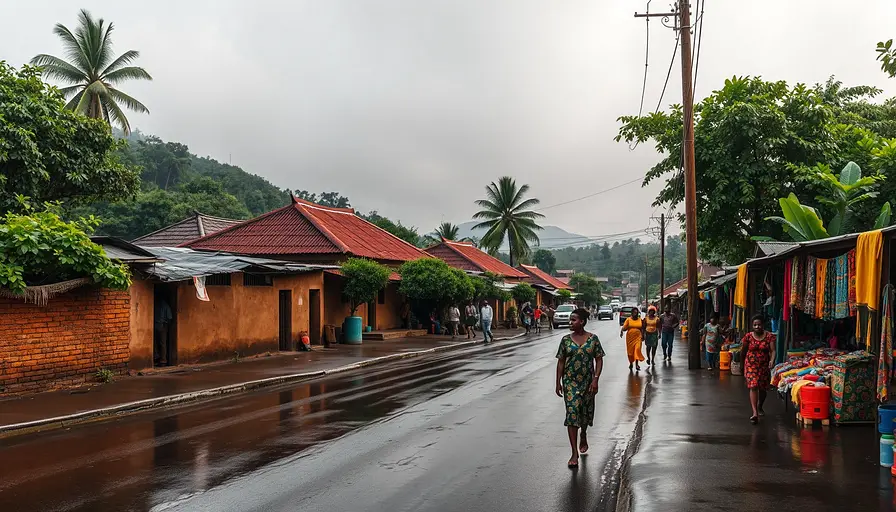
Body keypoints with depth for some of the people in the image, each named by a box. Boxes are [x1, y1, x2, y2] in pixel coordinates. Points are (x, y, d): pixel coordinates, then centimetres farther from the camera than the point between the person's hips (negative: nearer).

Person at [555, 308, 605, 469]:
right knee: (572, 413, -10)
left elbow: (599, 360, -3)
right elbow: (561, 361, 3)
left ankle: (583, 437, 47)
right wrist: (558, 382, 0)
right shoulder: (566, 339, -1)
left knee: (585, 413, 14)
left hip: (587, 382, 0)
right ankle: (575, 453, -9)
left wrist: (595, 380, -13)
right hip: (570, 382, 0)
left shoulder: (593, 339, -4)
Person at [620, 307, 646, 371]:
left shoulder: (640, 320, 6)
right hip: (630, 337, 0)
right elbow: (624, 328, -7)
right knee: (630, 350, 7)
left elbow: (642, 329, 13)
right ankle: (631, 363, 26)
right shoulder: (628, 319, -1)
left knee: (637, 349, -12)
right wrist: (621, 330, -27)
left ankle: (636, 364, -10)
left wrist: (642, 336, 5)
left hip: (637, 337, 0)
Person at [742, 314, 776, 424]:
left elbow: (773, 350, -11)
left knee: (763, 388, 14)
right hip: (751, 365, -1)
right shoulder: (748, 336, -4)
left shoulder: (769, 336, -5)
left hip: (764, 366, 1)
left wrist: (772, 360, -29)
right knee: (753, 387, -16)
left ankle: (760, 407, 43)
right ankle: (755, 413, -23)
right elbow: (743, 351, 8)